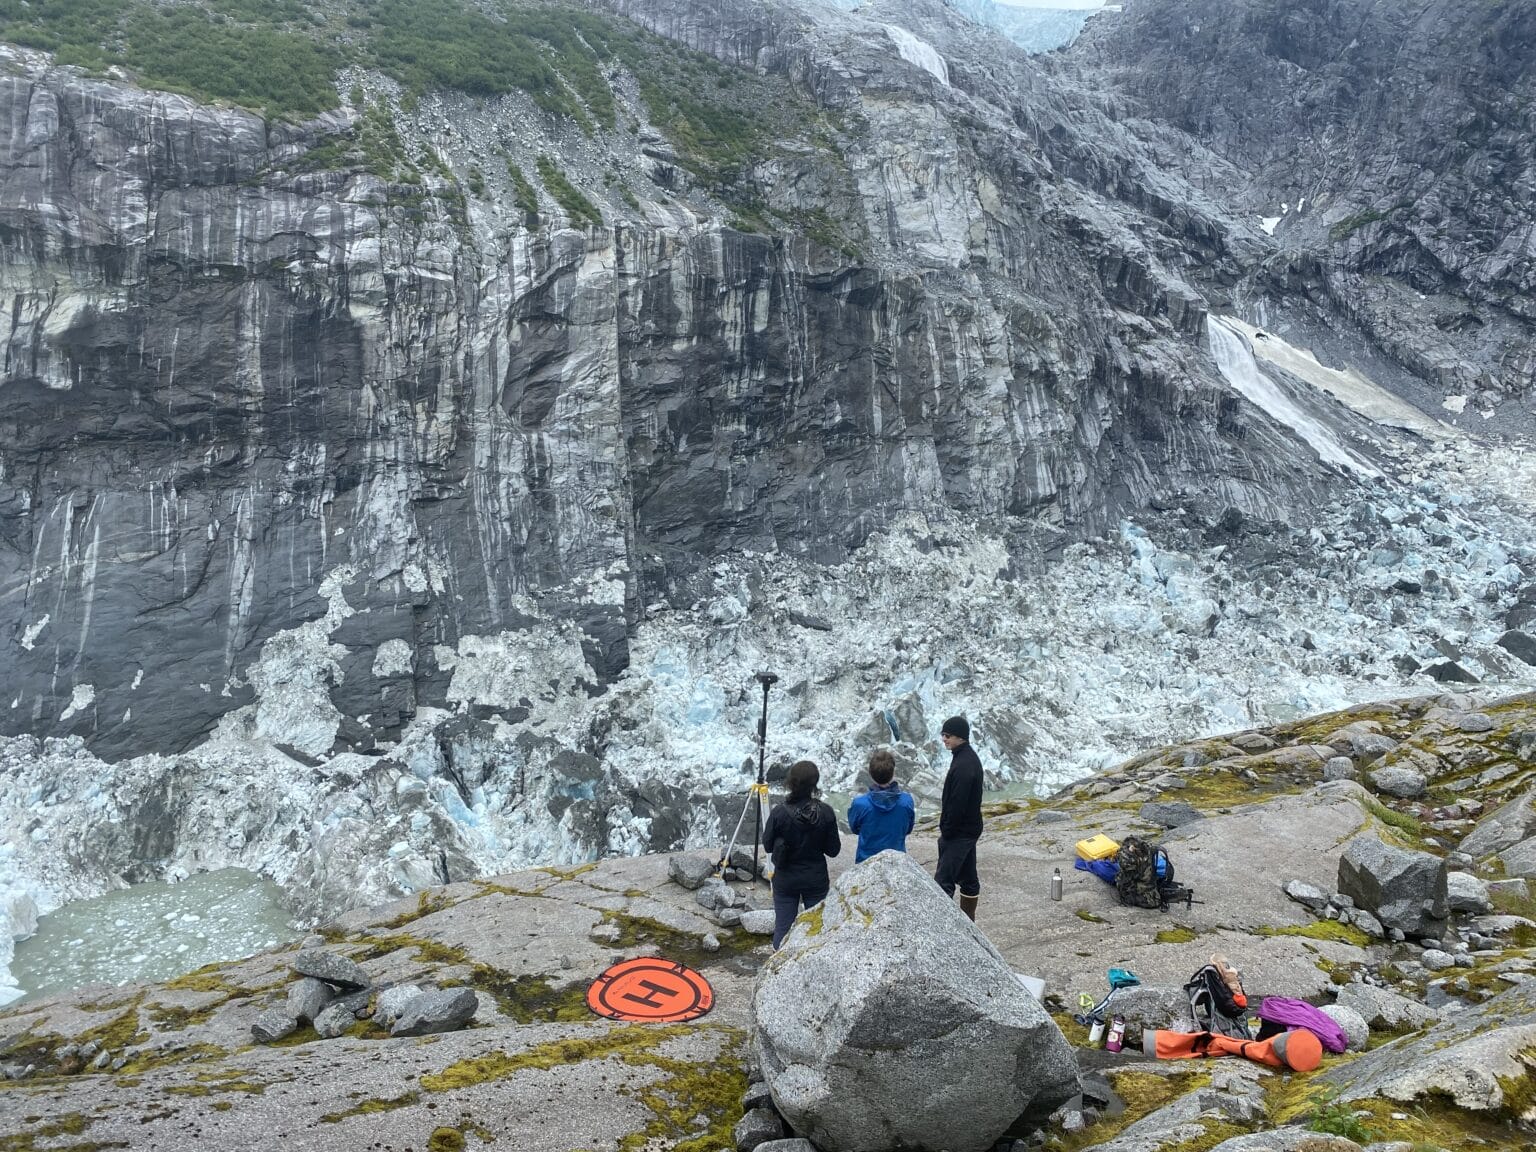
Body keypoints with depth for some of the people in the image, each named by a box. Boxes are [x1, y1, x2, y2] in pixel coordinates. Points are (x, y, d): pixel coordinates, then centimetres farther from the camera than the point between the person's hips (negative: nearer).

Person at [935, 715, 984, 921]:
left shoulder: (963, 765, -23)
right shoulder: (969, 757, 11)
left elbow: (958, 803, -24)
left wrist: (946, 831, -15)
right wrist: (947, 828, 17)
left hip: (959, 833, -10)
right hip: (969, 830, 10)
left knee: (943, 880, -8)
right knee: (968, 877, 16)